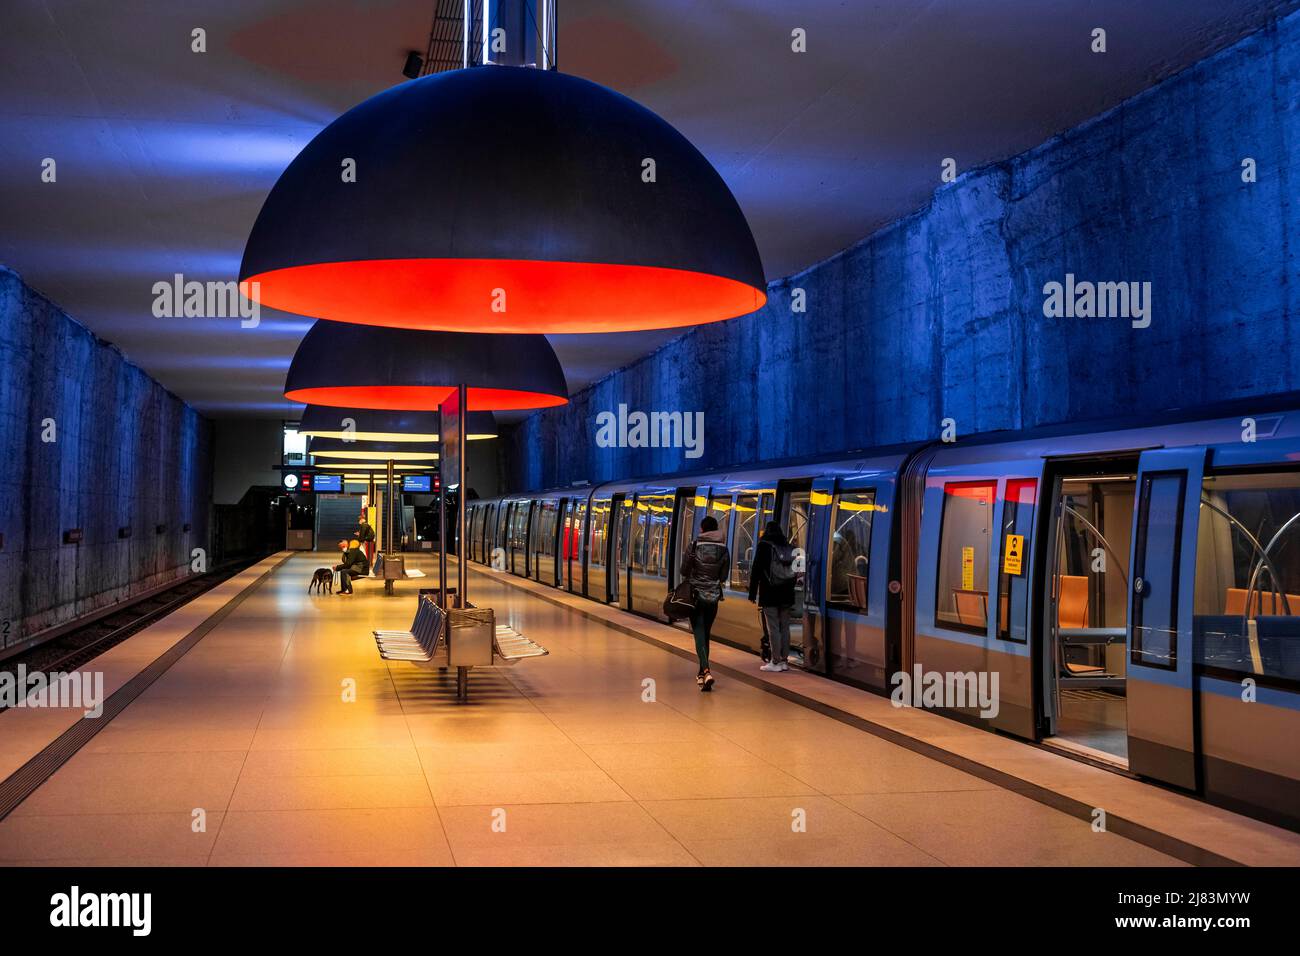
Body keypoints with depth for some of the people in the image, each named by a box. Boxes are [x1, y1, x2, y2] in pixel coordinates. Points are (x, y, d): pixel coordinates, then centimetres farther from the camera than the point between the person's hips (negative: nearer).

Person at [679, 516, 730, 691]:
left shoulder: (694, 545, -9)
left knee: (699, 633, -5)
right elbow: (724, 575, 3)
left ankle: (706, 671, -24)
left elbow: (684, 571, -5)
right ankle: (702, 672, 24)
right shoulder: (723, 549, -2)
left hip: (696, 594, -3)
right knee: (705, 634, 17)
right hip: (713, 596, 3)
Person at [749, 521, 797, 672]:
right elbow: (794, 570, 13)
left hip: (769, 593, -6)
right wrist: (790, 589, 17)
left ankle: (776, 662, -7)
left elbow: (756, 570, -8)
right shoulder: (788, 547, 12)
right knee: (785, 627, 8)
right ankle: (784, 660, 11)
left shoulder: (764, 546, -4)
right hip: (786, 594, 6)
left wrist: (752, 592, -4)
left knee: (773, 627, -6)